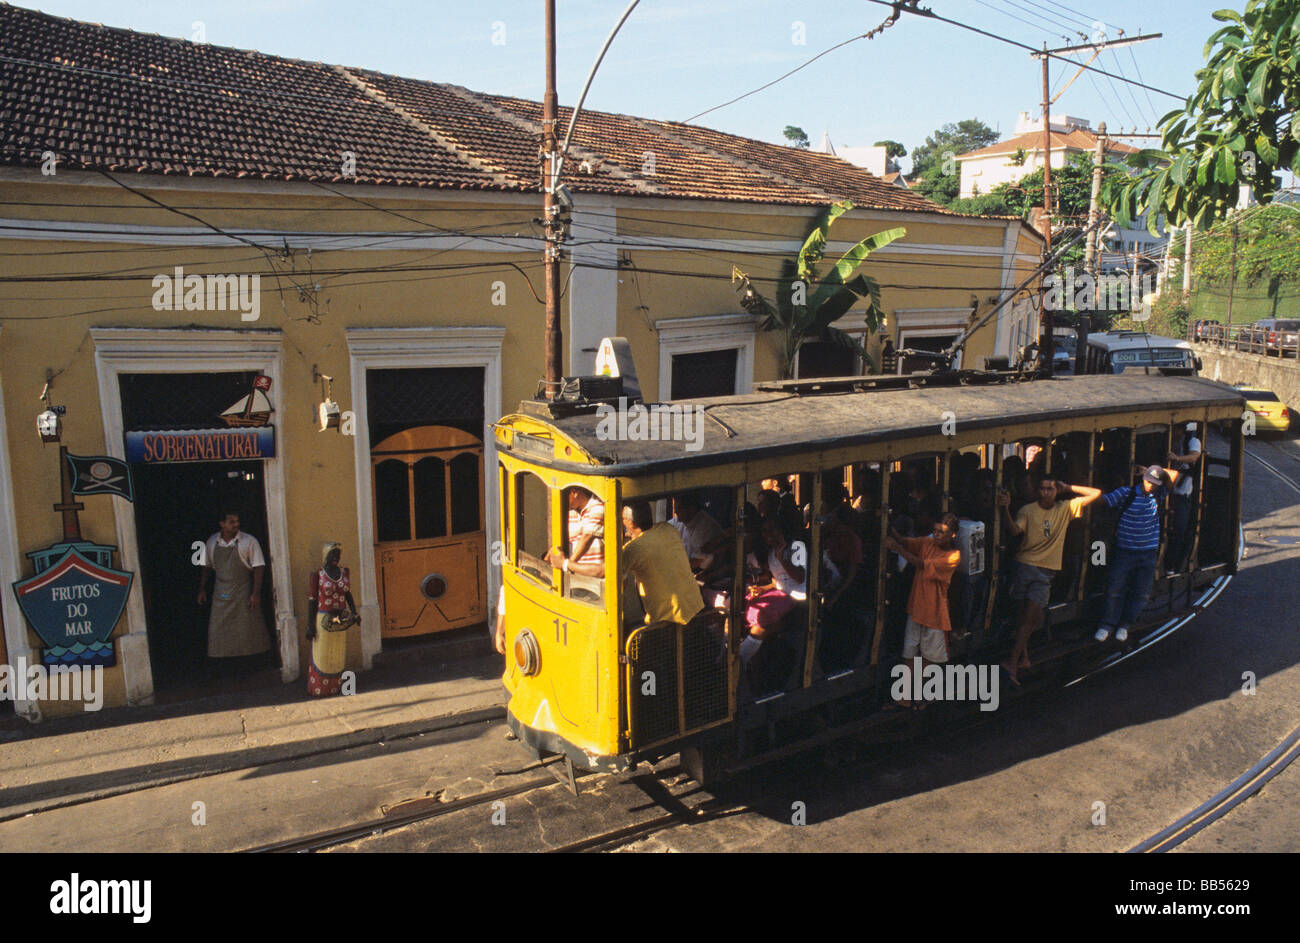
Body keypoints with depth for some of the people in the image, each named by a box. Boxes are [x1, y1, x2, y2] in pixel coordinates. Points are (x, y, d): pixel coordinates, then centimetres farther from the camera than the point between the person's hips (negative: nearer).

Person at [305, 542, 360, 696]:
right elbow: (312, 600, -9)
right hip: (323, 620, -4)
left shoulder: (345, 572, 4)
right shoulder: (317, 575, -10)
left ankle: (337, 685, 25)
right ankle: (319, 688, 16)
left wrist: (354, 613, 1)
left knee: (339, 655, 13)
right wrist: (310, 625, -10)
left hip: (340, 620, 4)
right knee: (322, 655, 4)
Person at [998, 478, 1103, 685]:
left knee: (1030, 615, -8)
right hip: (1025, 565, -1)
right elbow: (1014, 530, -16)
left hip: (1046, 572, 1)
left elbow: (1096, 493, 11)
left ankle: (1013, 661, -9)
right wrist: (1006, 509, -31)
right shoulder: (1028, 510, 0)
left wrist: (1068, 488, 1)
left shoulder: (1065, 509, 8)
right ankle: (1024, 657, 13)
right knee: (1025, 614, 2)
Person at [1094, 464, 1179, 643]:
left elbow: (1174, 475, 3)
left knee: (1141, 592, 5)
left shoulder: (1159, 494, 5)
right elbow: (1101, 500, -13)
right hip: (1125, 552, -3)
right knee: (1115, 589, -2)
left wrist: (1148, 469, -1)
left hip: (1148, 553, 4)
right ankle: (1108, 624, 10)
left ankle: (1124, 625, 19)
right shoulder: (1127, 492, -7)